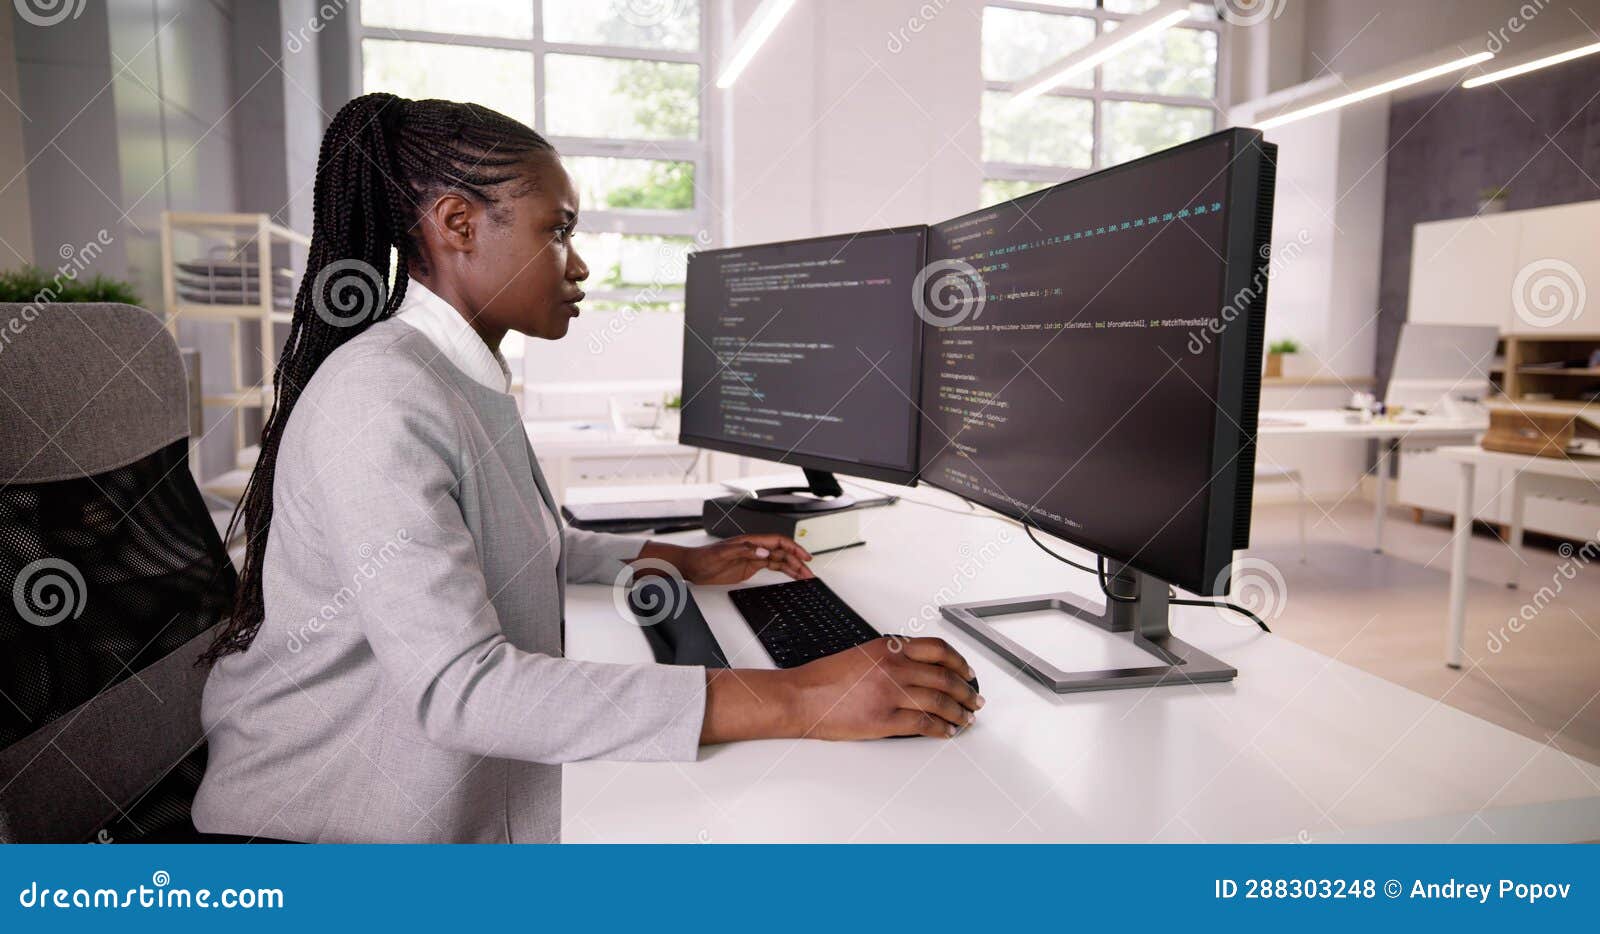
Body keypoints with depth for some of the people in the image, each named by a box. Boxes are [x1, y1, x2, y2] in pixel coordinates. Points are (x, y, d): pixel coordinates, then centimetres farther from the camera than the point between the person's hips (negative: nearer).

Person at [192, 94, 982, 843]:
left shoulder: (466, 381, 7)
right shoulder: (377, 401, -23)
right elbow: (457, 685, -32)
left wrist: (683, 561, 9)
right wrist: (793, 701, -35)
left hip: (460, 769, 8)